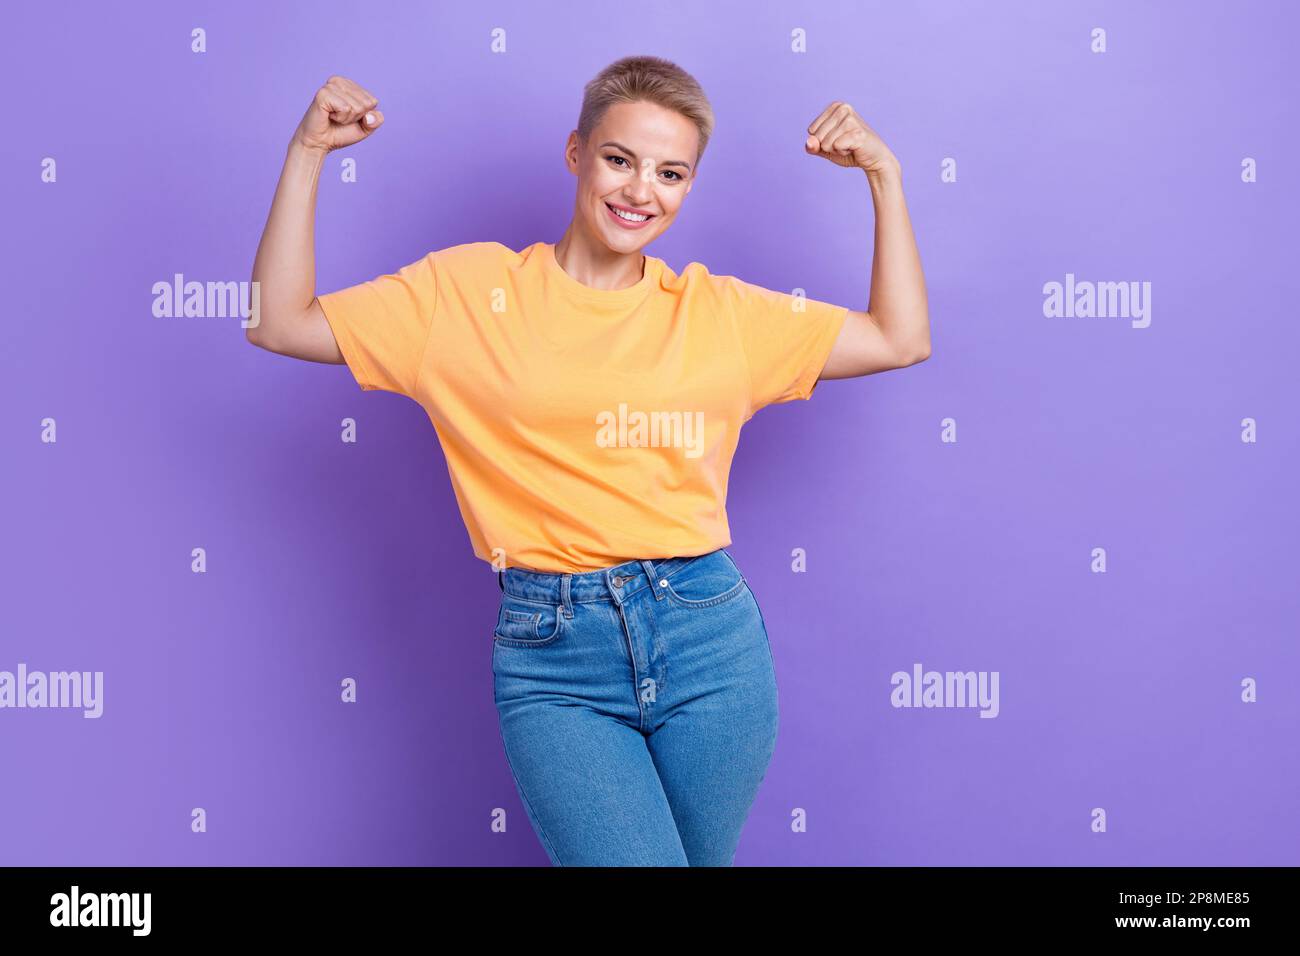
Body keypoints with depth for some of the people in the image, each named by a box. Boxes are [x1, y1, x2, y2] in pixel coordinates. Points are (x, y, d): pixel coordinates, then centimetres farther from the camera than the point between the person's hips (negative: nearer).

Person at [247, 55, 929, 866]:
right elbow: (280, 324, 4)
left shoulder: (720, 311, 9)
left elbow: (901, 339, 14)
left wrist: (884, 176, 9)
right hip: (552, 657, -2)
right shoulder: (471, 290, 4)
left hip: (710, 637, 3)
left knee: (703, 857, 15)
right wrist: (308, 153, 0)